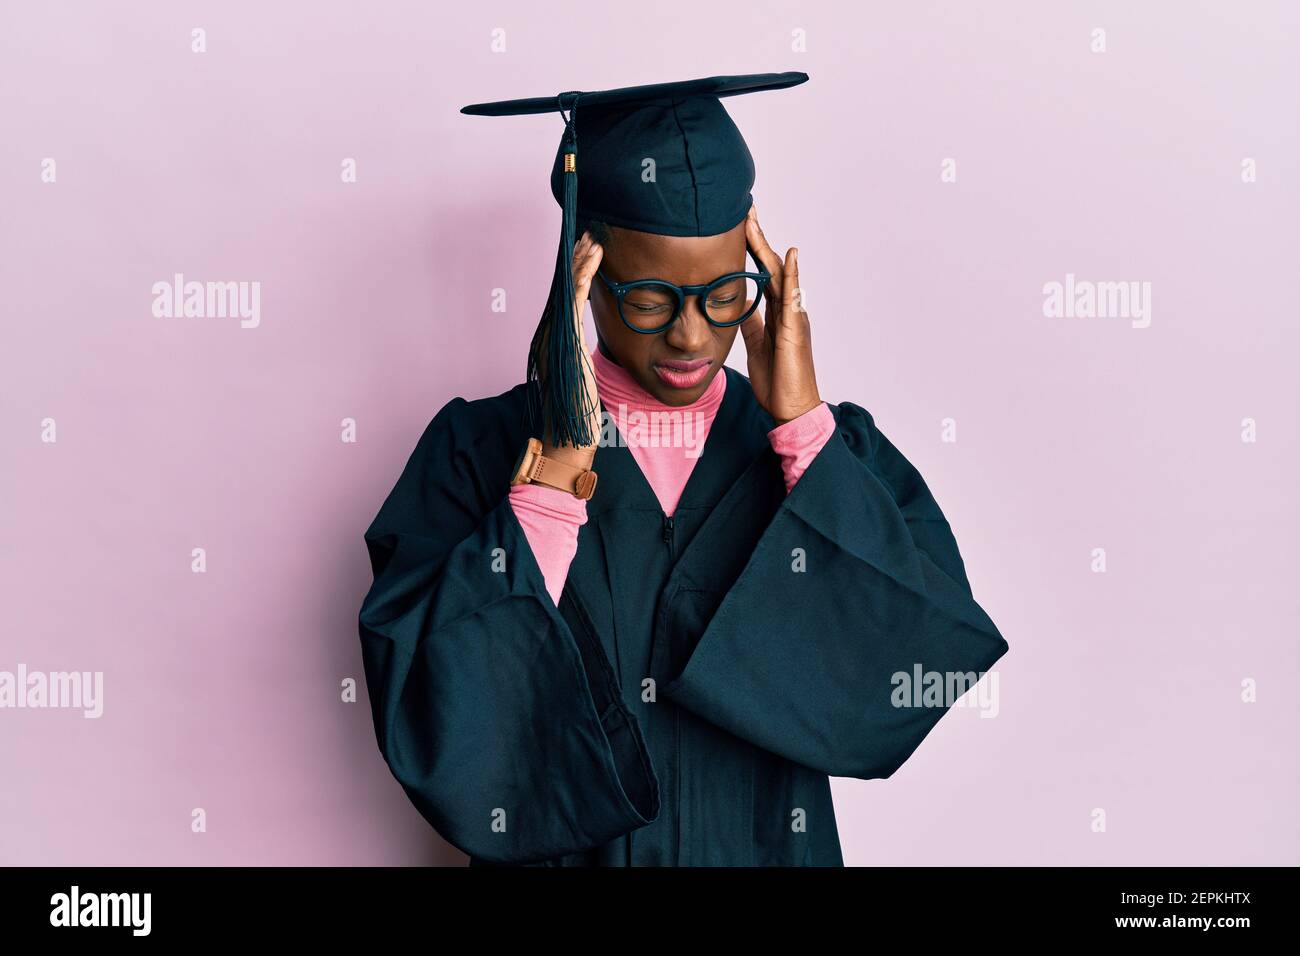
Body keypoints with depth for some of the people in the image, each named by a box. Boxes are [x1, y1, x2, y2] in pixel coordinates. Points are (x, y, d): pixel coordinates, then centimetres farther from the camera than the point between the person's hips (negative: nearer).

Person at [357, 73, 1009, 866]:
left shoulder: (829, 448, -6)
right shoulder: (478, 452, -12)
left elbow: (929, 665, -19)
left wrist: (802, 424, -21)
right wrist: (560, 460, -26)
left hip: (770, 844, 2)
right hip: (554, 844, -1)